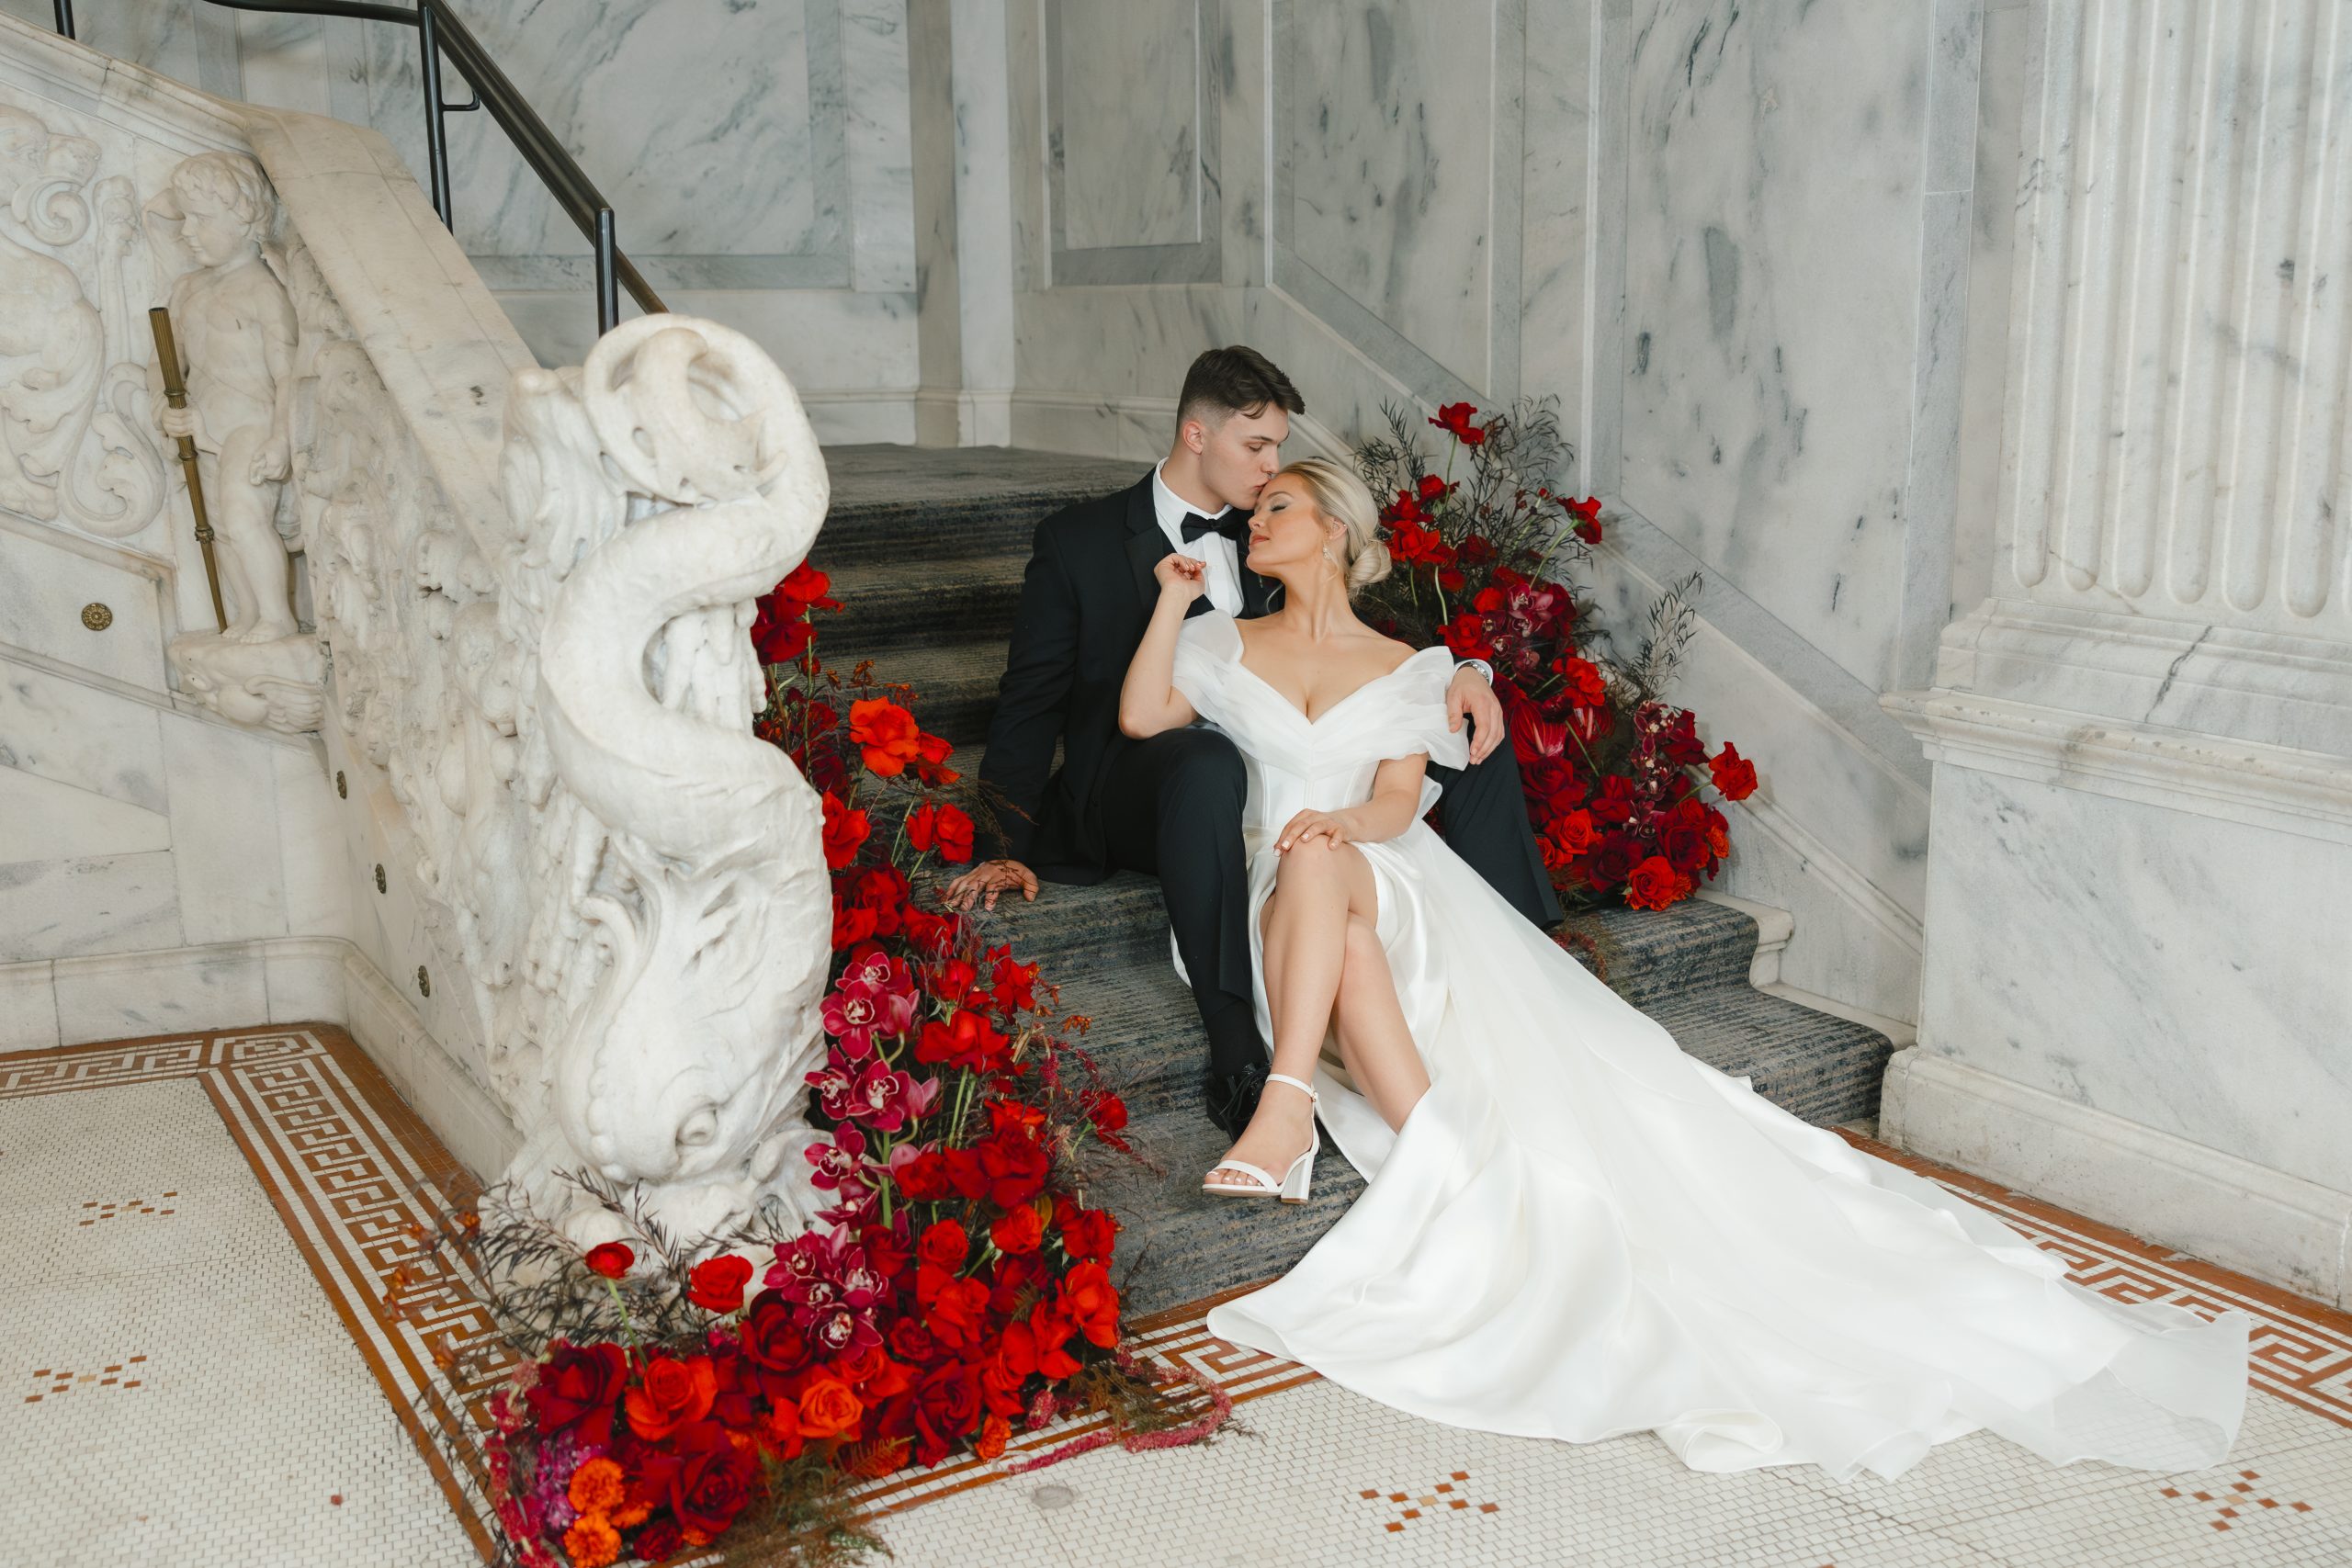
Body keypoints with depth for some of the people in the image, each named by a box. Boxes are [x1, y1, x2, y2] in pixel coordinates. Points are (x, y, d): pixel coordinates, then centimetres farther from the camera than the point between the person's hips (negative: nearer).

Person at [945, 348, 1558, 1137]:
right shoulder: (1078, 542, 0)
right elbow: (1030, 703, 0)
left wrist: (1459, 670, -6)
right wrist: (1009, 848, -8)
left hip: (1268, 777, 6)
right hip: (1136, 793, -5)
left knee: (1469, 721, -5)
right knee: (1208, 762, -42)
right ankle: (1237, 1059, -43)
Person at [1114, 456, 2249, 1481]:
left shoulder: (1403, 667, 14)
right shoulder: (1227, 647, 19)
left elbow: (1397, 804, 1)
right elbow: (1139, 716, 3)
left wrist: (1342, 824, -21)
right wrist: (1174, 594, 2)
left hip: (1392, 880, 0)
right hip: (1291, 906, 0)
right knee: (1348, 946, -35)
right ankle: (1451, 1185, -43)